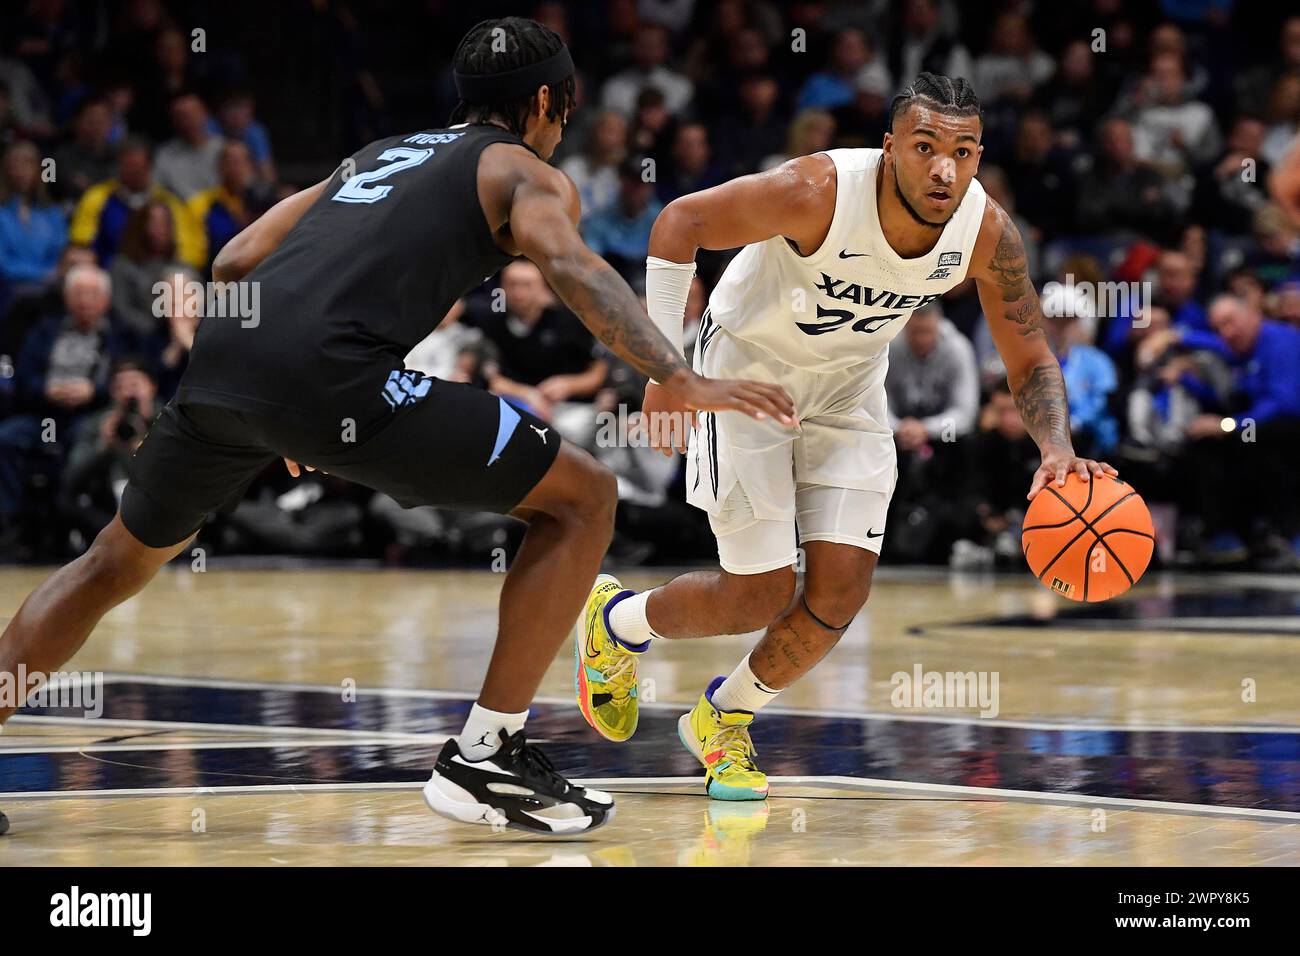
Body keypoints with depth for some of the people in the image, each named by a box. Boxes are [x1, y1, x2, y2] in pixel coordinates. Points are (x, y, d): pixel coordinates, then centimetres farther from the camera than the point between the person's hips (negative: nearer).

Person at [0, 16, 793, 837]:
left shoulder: (377, 154, 35)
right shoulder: (528, 174, 16)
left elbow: (234, 263, 30)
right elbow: (570, 264, -7)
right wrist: (680, 380, -19)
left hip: (221, 356, 7)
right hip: (331, 376, -7)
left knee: (120, 560, 30)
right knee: (584, 498, 6)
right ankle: (483, 760, 5)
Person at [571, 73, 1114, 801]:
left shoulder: (988, 235, -21)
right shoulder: (818, 192, -34)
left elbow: (1031, 362, -9)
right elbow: (680, 224, -24)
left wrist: (1058, 450, -29)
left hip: (849, 385, 4)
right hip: (750, 369, -4)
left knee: (842, 589, -4)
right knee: (759, 597, -7)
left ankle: (725, 718, 23)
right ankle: (617, 620, 25)